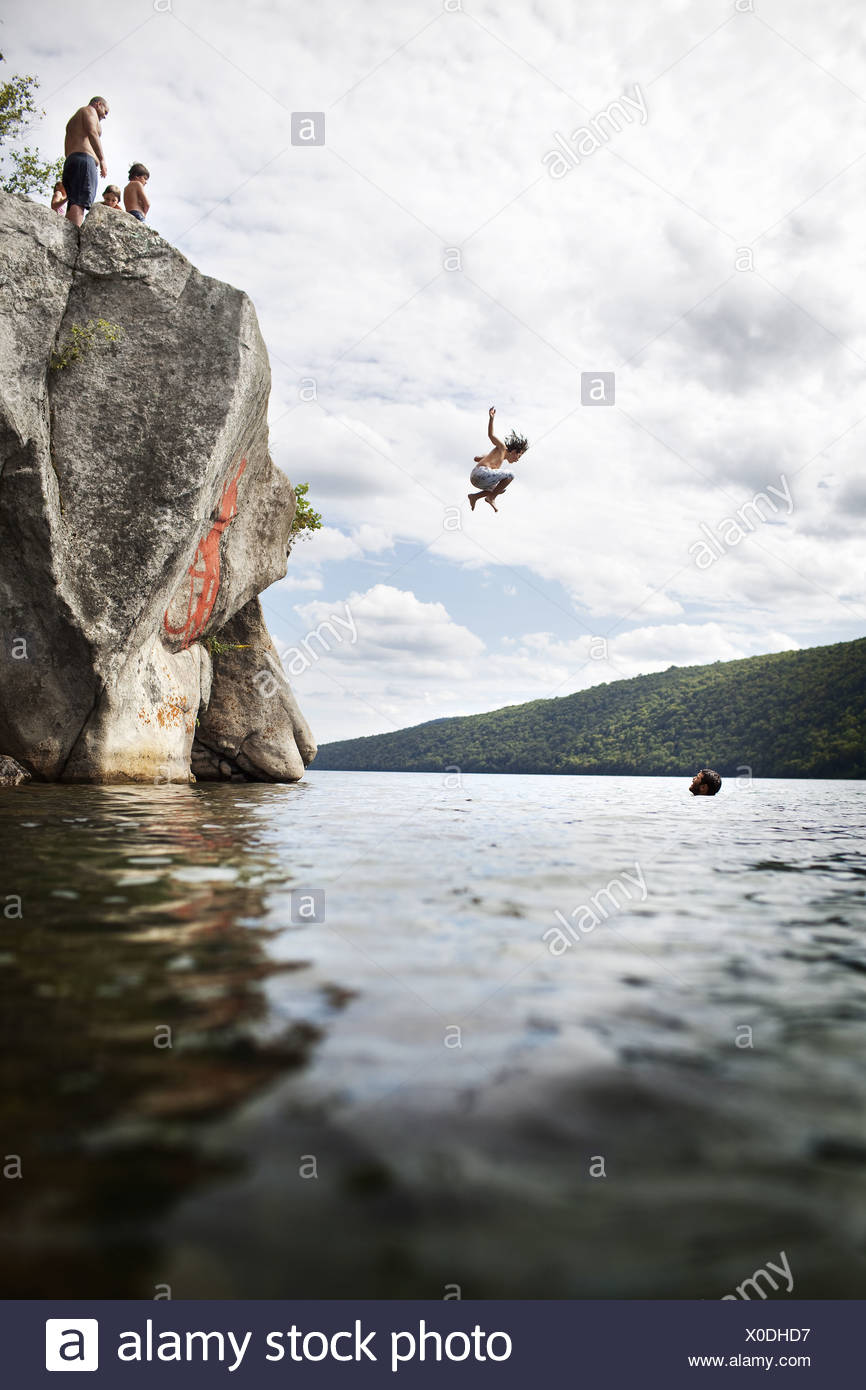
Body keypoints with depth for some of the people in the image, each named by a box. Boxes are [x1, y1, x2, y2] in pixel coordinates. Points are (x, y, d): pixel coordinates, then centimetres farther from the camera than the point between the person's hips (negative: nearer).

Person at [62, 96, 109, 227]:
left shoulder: (72, 120, 36)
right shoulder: (89, 110, 12)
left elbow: (66, 151, 27)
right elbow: (92, 132, -8)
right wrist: (102, 160, -12)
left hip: (69, 162, 9)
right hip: (84, 159, -9)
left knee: (72, 206, -4)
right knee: (80, 203, -25)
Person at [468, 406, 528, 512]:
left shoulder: (501, 458, 30)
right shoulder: (502, 448, 7)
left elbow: (476, 458, 33)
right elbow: (491, 435, -9)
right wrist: (491, 418, -20)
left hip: (474, 478, 10)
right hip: (481, 473, -10)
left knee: (501, 489, 28)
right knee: (510, 475, -10)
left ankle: (475, 496, 12)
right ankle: (491, 498, -2)